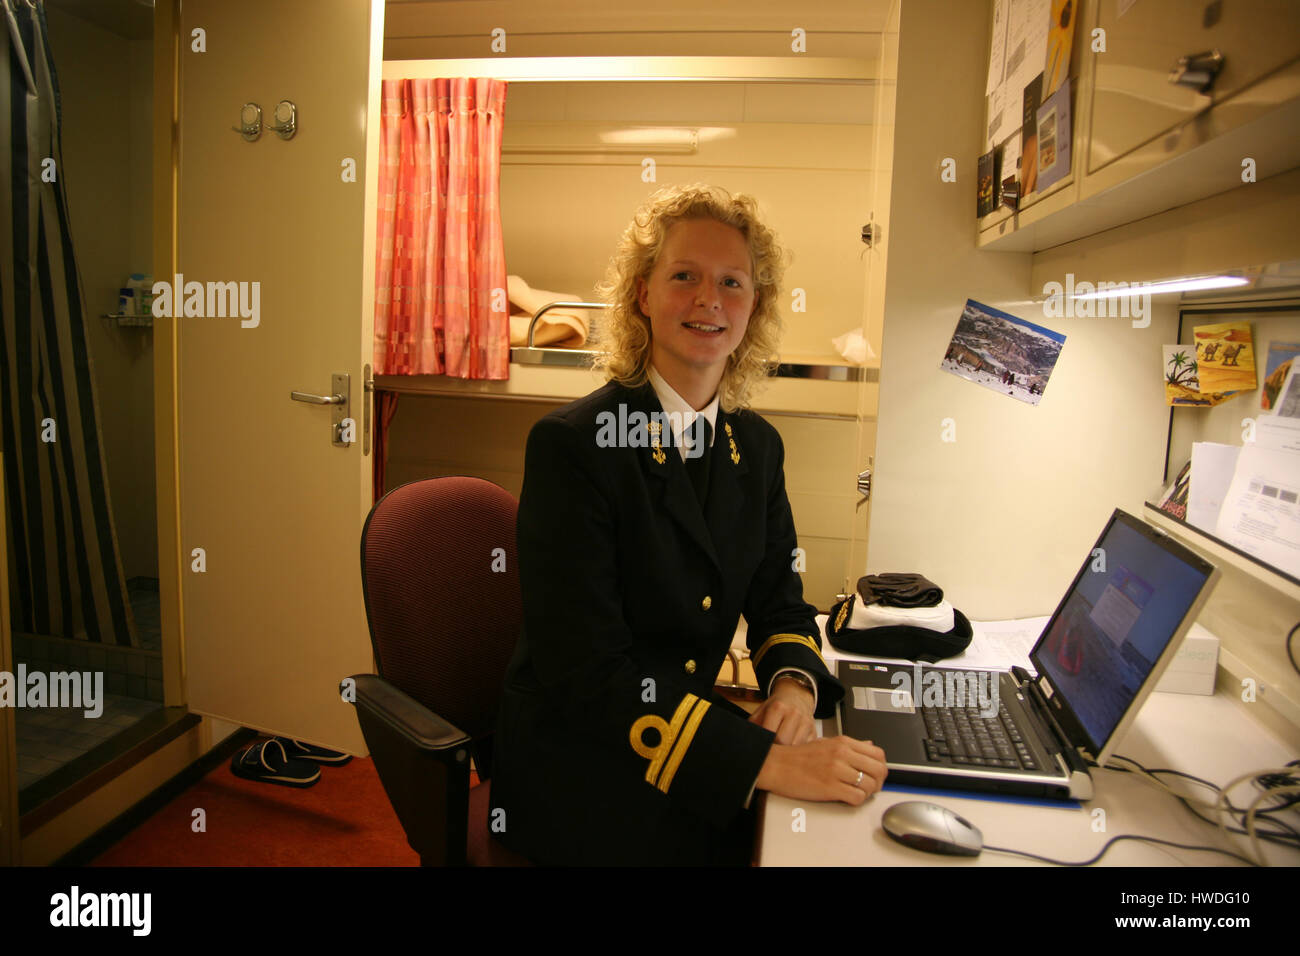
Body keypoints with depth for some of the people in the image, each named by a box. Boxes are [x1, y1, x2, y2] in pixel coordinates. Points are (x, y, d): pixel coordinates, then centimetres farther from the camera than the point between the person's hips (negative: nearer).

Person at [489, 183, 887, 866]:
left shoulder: (757, 447, 6)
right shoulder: (571, 444, -16)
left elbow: (780, 604, 11)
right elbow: (586, 669, -21)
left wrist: (794, 684, -12)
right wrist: (766, 762, -28)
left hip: (695, 752, 6)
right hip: (579, 782, -6)